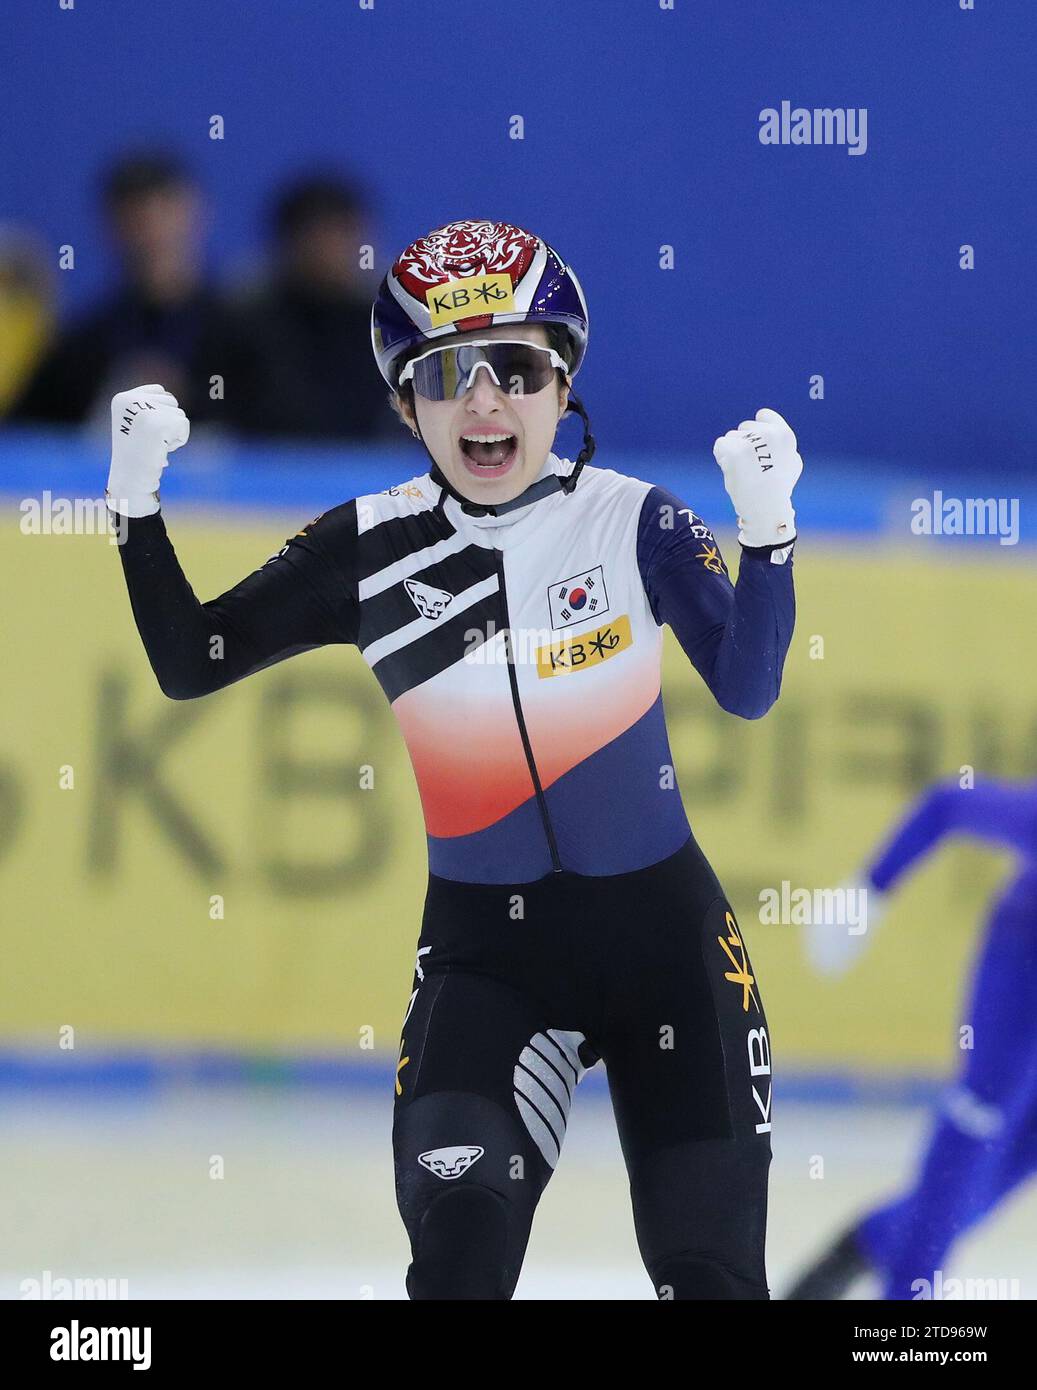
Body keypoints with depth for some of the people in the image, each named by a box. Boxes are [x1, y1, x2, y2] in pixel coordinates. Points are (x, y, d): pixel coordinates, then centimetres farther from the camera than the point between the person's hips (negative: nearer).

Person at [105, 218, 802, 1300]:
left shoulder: (632, 522, -9)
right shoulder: (370, 550, -4)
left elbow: (746, 689, -20)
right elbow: (188, 666, -1)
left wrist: (766, 526, -34)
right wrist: (135, 499, -12)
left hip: (660, 928, -1)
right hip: (484, 945, 1)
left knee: (711, 1271, 2)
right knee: (457, 1254, -19)